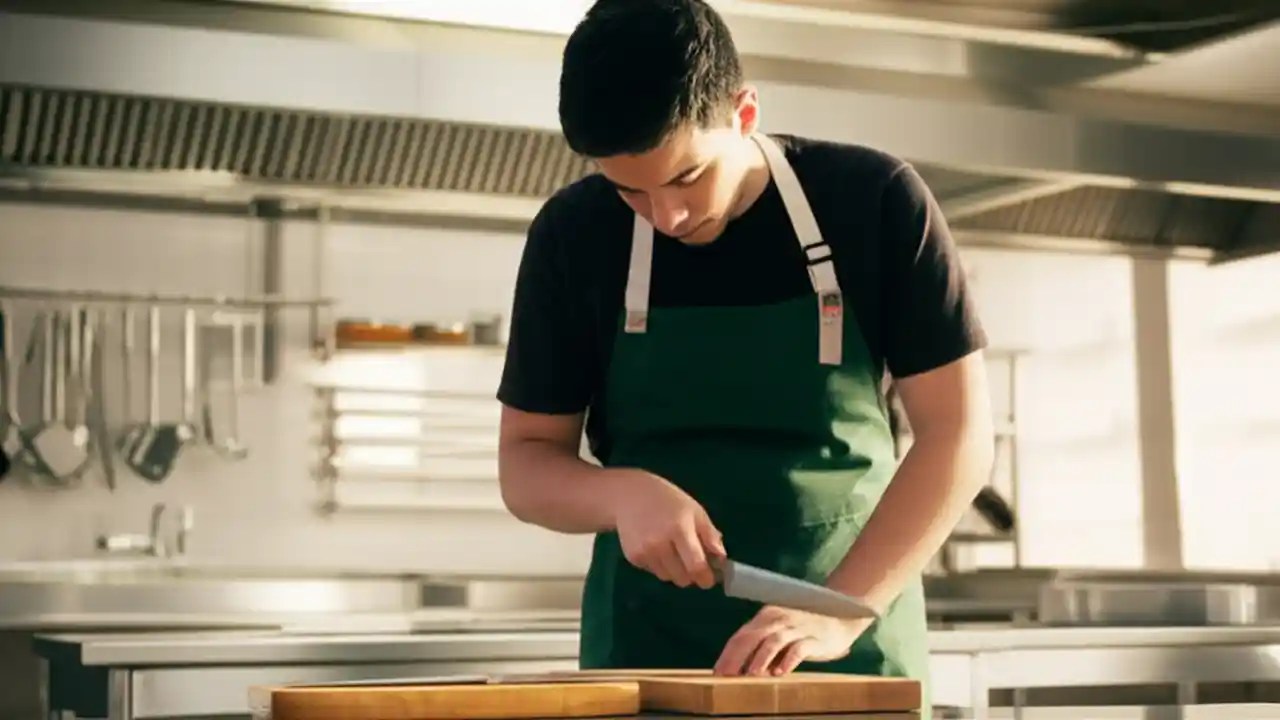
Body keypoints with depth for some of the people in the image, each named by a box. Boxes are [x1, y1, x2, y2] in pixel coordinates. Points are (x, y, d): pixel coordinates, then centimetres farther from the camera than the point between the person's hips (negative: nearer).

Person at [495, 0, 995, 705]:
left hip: (852, 646, -1)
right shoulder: (574, 235, -2)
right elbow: (525, 461, 4)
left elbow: (957, 430, -8)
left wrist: (840, 611, -19)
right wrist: (622, 493, -17)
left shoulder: (876, 202, -6)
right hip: (647, 647, 1)